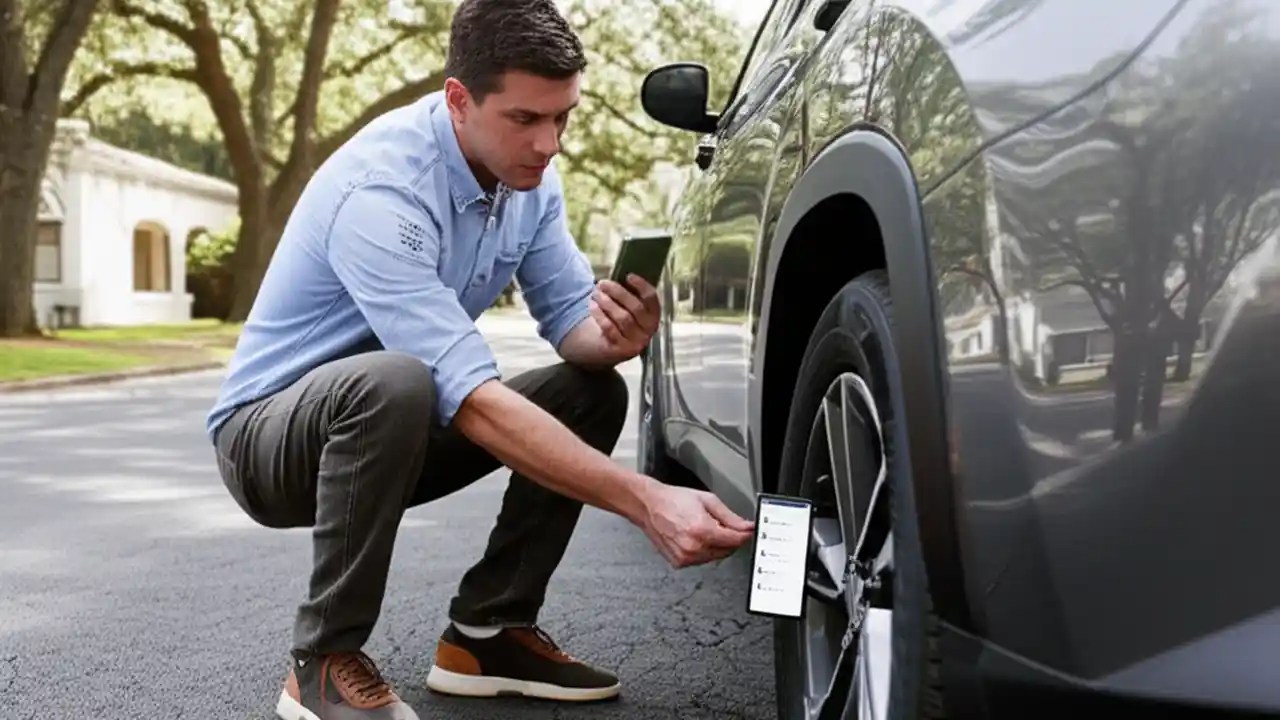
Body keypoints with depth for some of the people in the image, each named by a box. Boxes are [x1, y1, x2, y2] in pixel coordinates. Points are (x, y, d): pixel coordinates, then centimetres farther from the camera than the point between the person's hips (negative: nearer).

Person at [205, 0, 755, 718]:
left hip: (391, 430, 8)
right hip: (269, 431, -7)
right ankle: (325, 660, -19)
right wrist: (646, 501, -43)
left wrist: (615, 336, -29)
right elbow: (471, 399, -38)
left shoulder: (527, 175, -7)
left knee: (592, 390, -4)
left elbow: (571, 315, -2)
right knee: (394, 383, -39)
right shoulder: (382, 191, -32)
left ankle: (488, 629, 0)